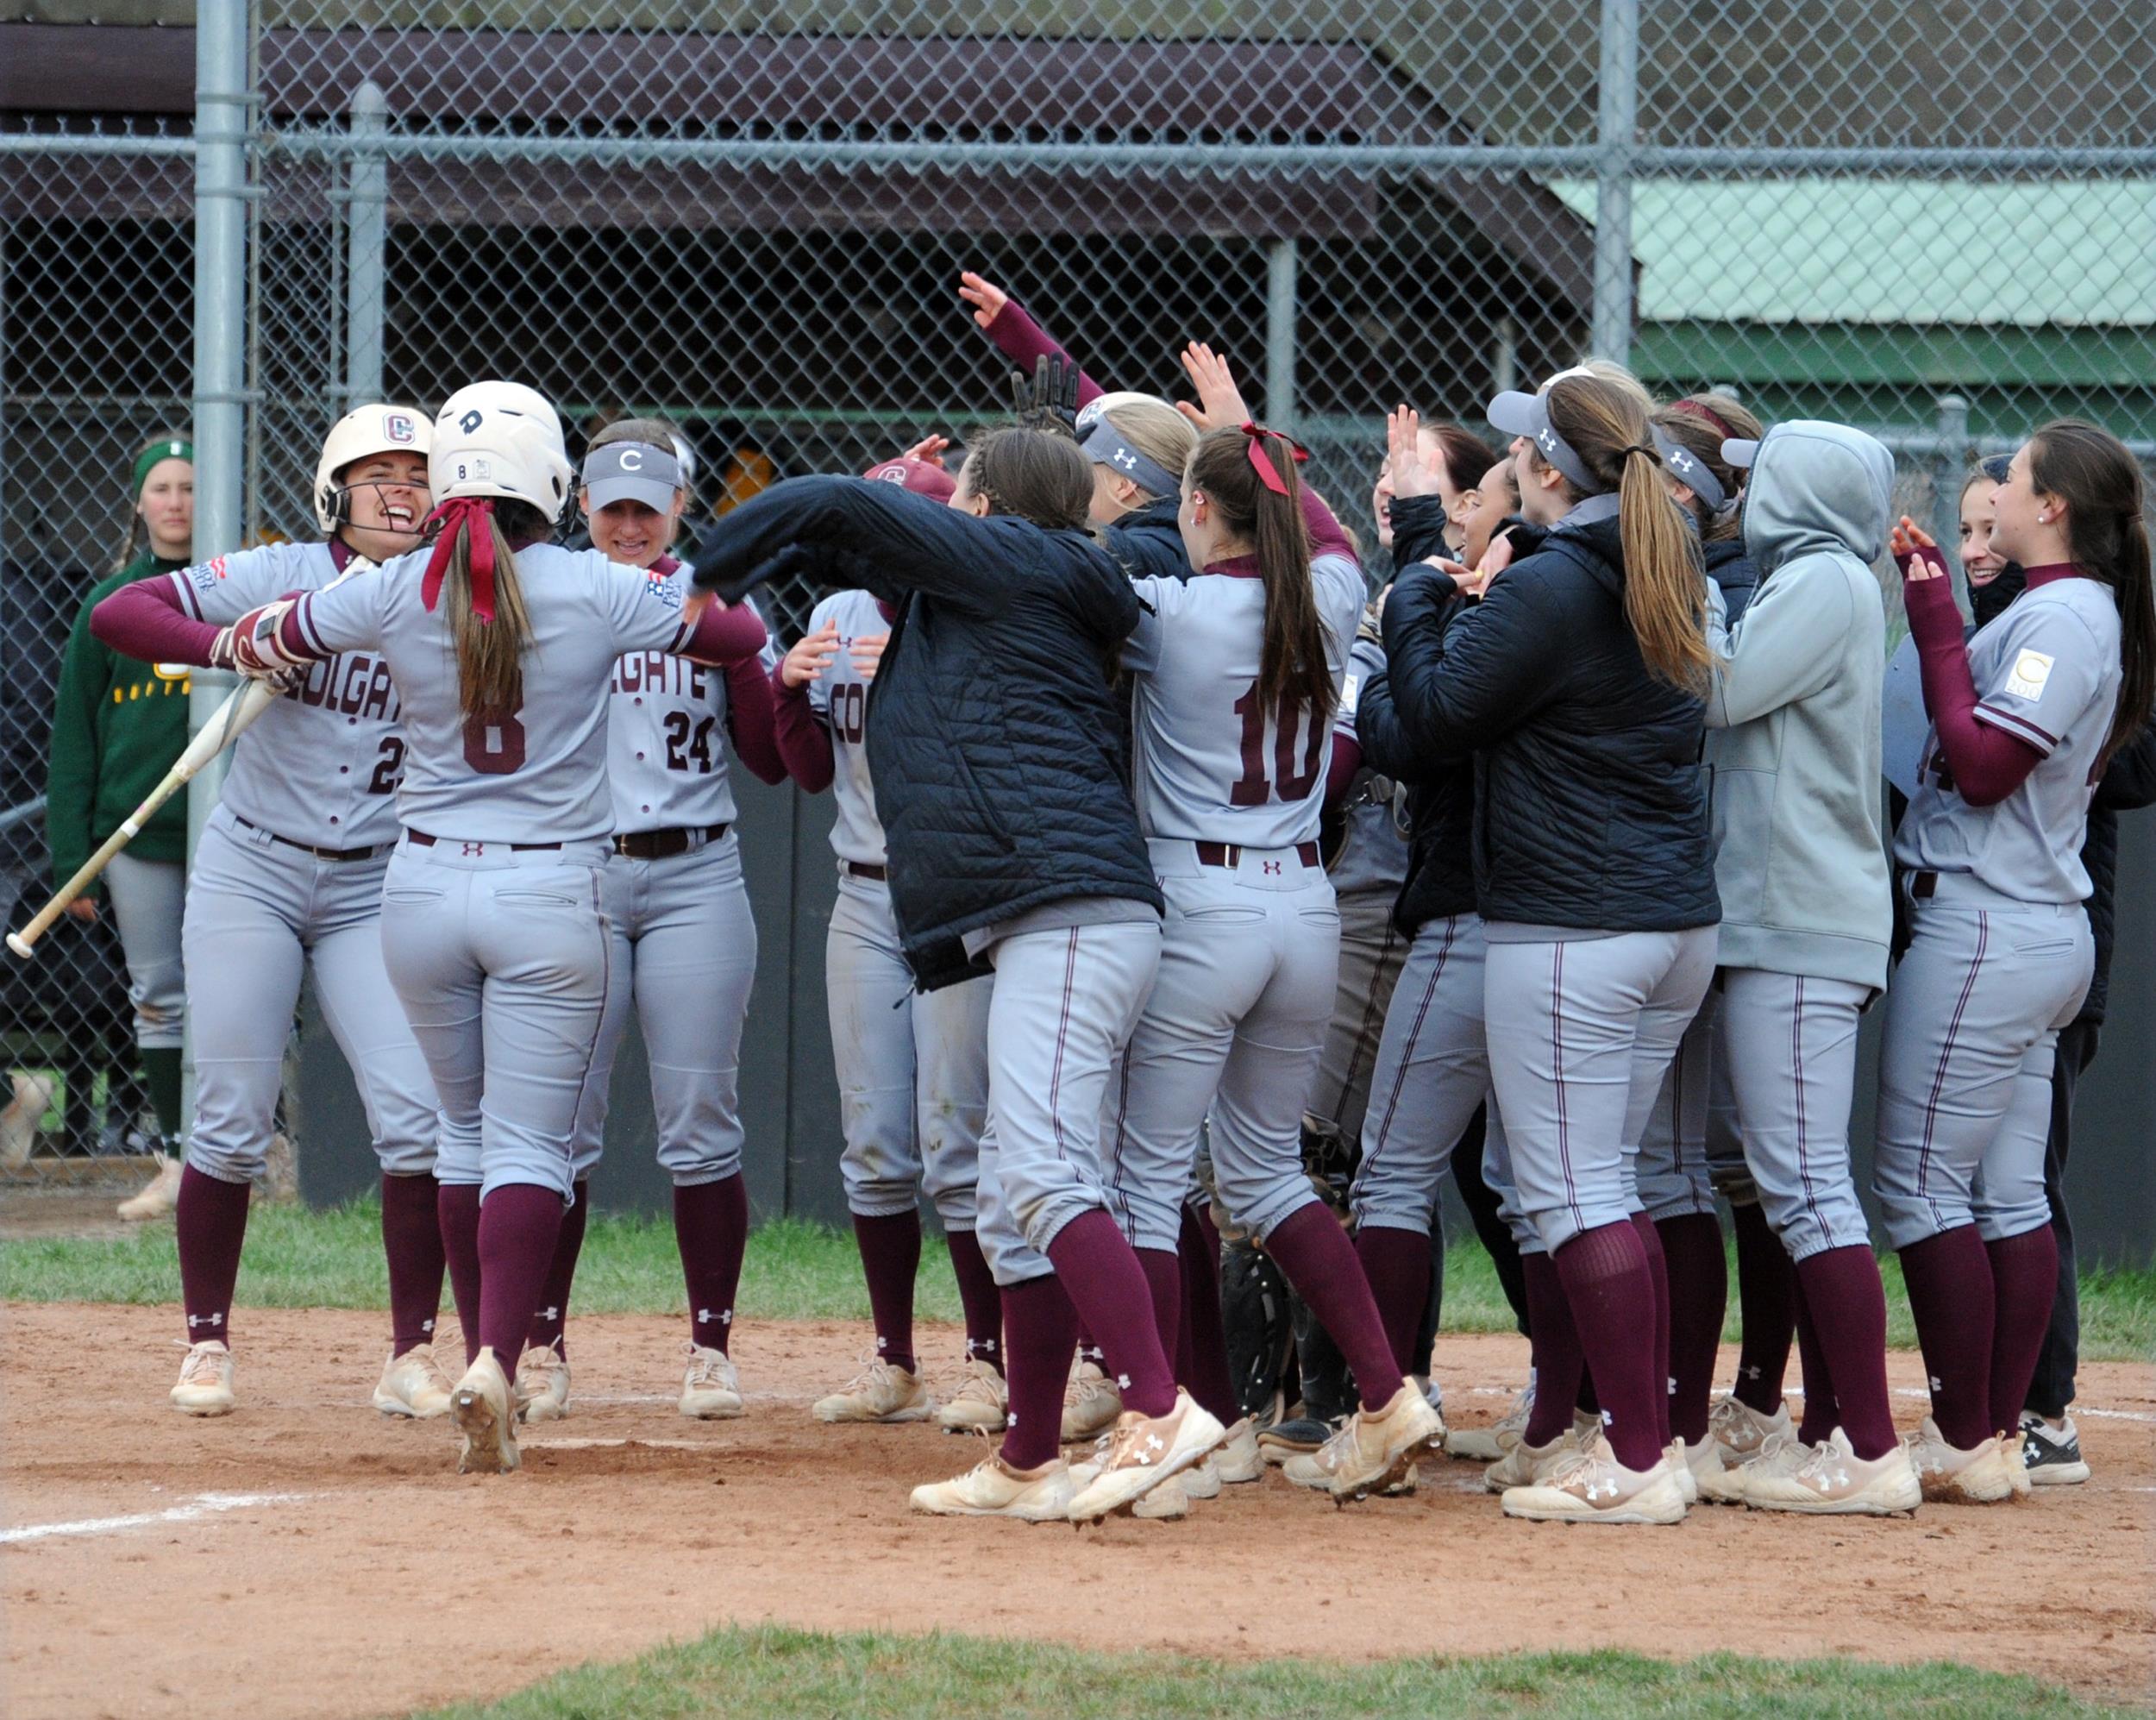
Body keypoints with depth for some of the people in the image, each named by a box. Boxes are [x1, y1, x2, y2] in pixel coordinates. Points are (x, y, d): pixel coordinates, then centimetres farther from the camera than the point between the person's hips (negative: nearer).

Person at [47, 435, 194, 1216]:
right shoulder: (110, 603, 7)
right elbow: (74, 738, 9)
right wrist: (72, 859, 3)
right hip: (134, 832, 2)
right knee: (158, 999, 5)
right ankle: (174, 1161, 11)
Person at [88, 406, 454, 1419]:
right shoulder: (283, 577, -8)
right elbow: (115, 615, -12)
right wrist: (221, 644, -28)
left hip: (376, 889, 2)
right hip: (251, 872, -2)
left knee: (417, 1118, -8)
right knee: (231, 1122, -1)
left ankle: (413, 1354, 2)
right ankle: (207, 1343, 14)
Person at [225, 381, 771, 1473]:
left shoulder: (395, 593, -3)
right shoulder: (596, 591, -8)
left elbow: (256, 644, 12)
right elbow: (744, 636, 5)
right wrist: (687, 587, 25)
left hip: (424, 890, 2)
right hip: (550, 892, -2)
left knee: (467, 1130, 18)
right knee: (528, 1141, -2)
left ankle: (483, 1356, 18)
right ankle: (495, 1361, -21)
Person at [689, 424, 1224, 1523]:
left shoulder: (1013, 560, 2)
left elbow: (839, 508, 1)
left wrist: (710, 573, 12)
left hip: (1070, 911, -10)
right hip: (1049, 928, 10)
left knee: (1041, 1174, -21)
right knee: (1015, 1208, 11)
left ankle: (1157, 1413, -30)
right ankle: (1027, 1468, 14)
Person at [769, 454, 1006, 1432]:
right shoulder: (839, 618, 8)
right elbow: (813, 772, 12)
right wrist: (791, 689, -6)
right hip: (865, 902, 6)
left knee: (955, 1142, -7)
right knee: (873, 1146, 6)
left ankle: (987, 1361, 1)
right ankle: (892, 1363, 13)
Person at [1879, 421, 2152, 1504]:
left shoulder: (2059, 614, -15)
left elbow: (1984, 763, -21)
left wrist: (1938, 629, -13)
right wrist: (1933, 594, 11)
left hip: (1983, 930, -10)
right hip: (2046, 935, 10)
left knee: (1920, 1185, -7)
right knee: (2009, 1195, 9)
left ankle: (1966, 1443, -7)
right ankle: (1998, 1435, 10)